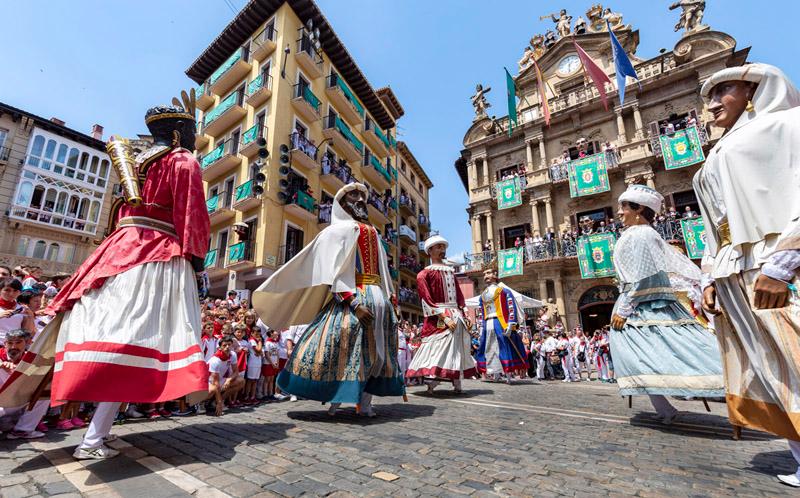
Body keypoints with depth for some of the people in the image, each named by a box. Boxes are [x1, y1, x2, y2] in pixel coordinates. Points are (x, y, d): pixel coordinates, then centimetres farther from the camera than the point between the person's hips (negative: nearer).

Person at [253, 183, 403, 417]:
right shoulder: (338, 229, 2)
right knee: (345, 348, -11)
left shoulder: (373, 233, 22)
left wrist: (390, 299, 11)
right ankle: (336, 400, 4)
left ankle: (364, 402, 15)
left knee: (375, 351, 6)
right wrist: (354, 303, -21)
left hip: (378, 298, 7)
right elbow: (334, 270, -11)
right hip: (352, 297, -7)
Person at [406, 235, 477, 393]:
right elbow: (427, 300, -10)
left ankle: (457, 383, 16)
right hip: (438, 319, -6)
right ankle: (431, 383, -9)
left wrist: (464, 317, 8)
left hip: (457, 316, 6)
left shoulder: (450, 272, 20)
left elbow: (459, 297, 19)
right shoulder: (424, 273, 0)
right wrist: (444, 317, -19)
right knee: (438, 348, -12)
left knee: (458, 349, 7)